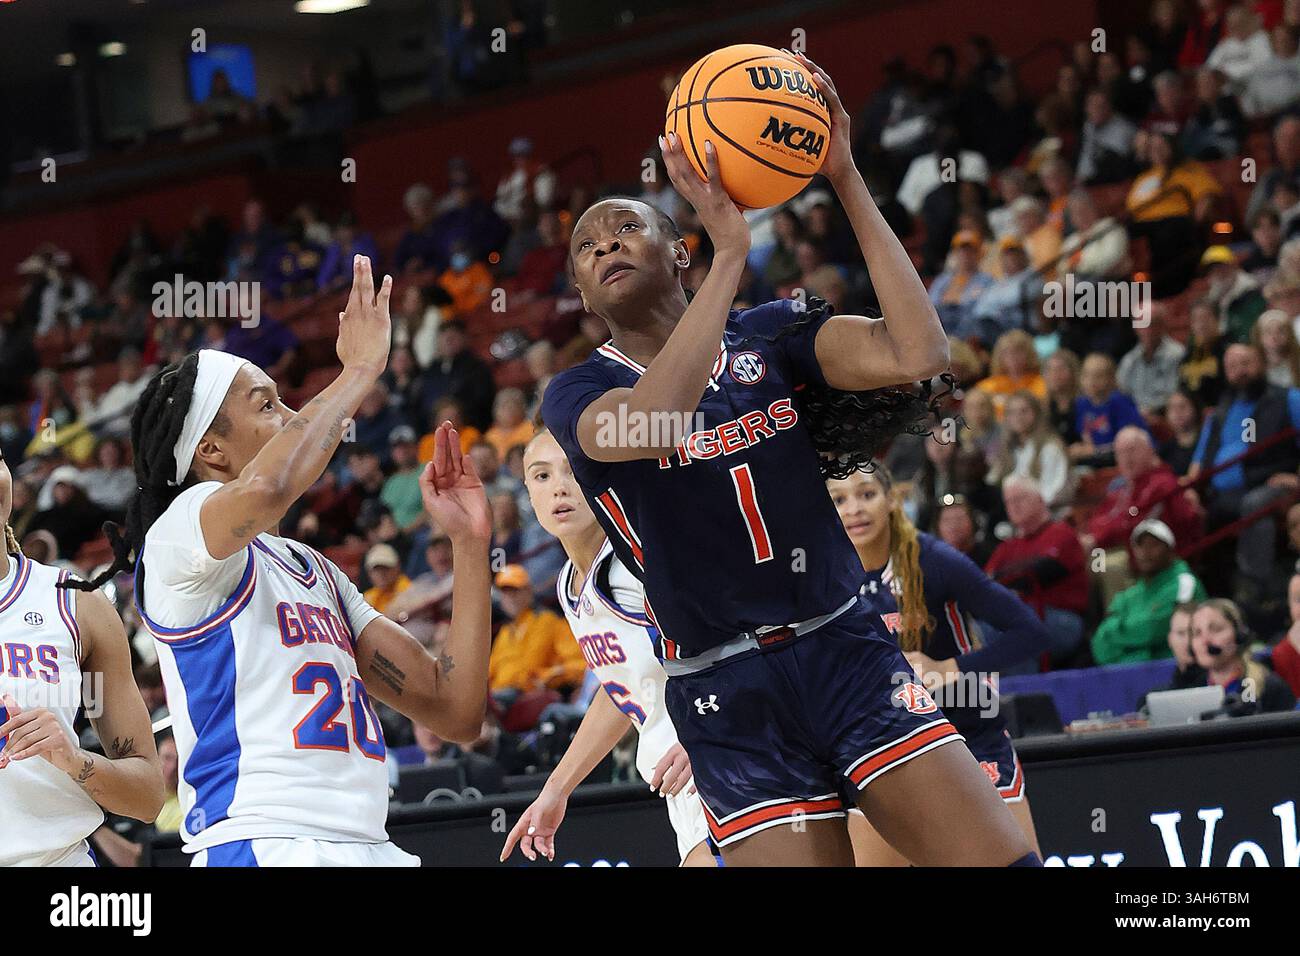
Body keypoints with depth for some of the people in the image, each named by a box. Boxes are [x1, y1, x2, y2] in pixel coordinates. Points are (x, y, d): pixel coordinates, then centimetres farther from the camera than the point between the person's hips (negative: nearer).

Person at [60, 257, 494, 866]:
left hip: (366, 846, 7)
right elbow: (266, 488, -23)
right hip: (262, 845, -7)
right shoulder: (180, 529, 1)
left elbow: (455, 712, 19)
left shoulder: (316, 571, 24)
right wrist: (359, 371, -9)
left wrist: (469, 542, 13)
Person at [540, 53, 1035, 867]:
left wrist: (846, 179, -12)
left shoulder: (771, 334, 8)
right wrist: (731, 253, -23)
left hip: (848, 648, 2)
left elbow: (917, 354, -10)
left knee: (1003, 860, -14)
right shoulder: (579, 395, 2)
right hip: (730, 698, -2)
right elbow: (651, 423, -24)